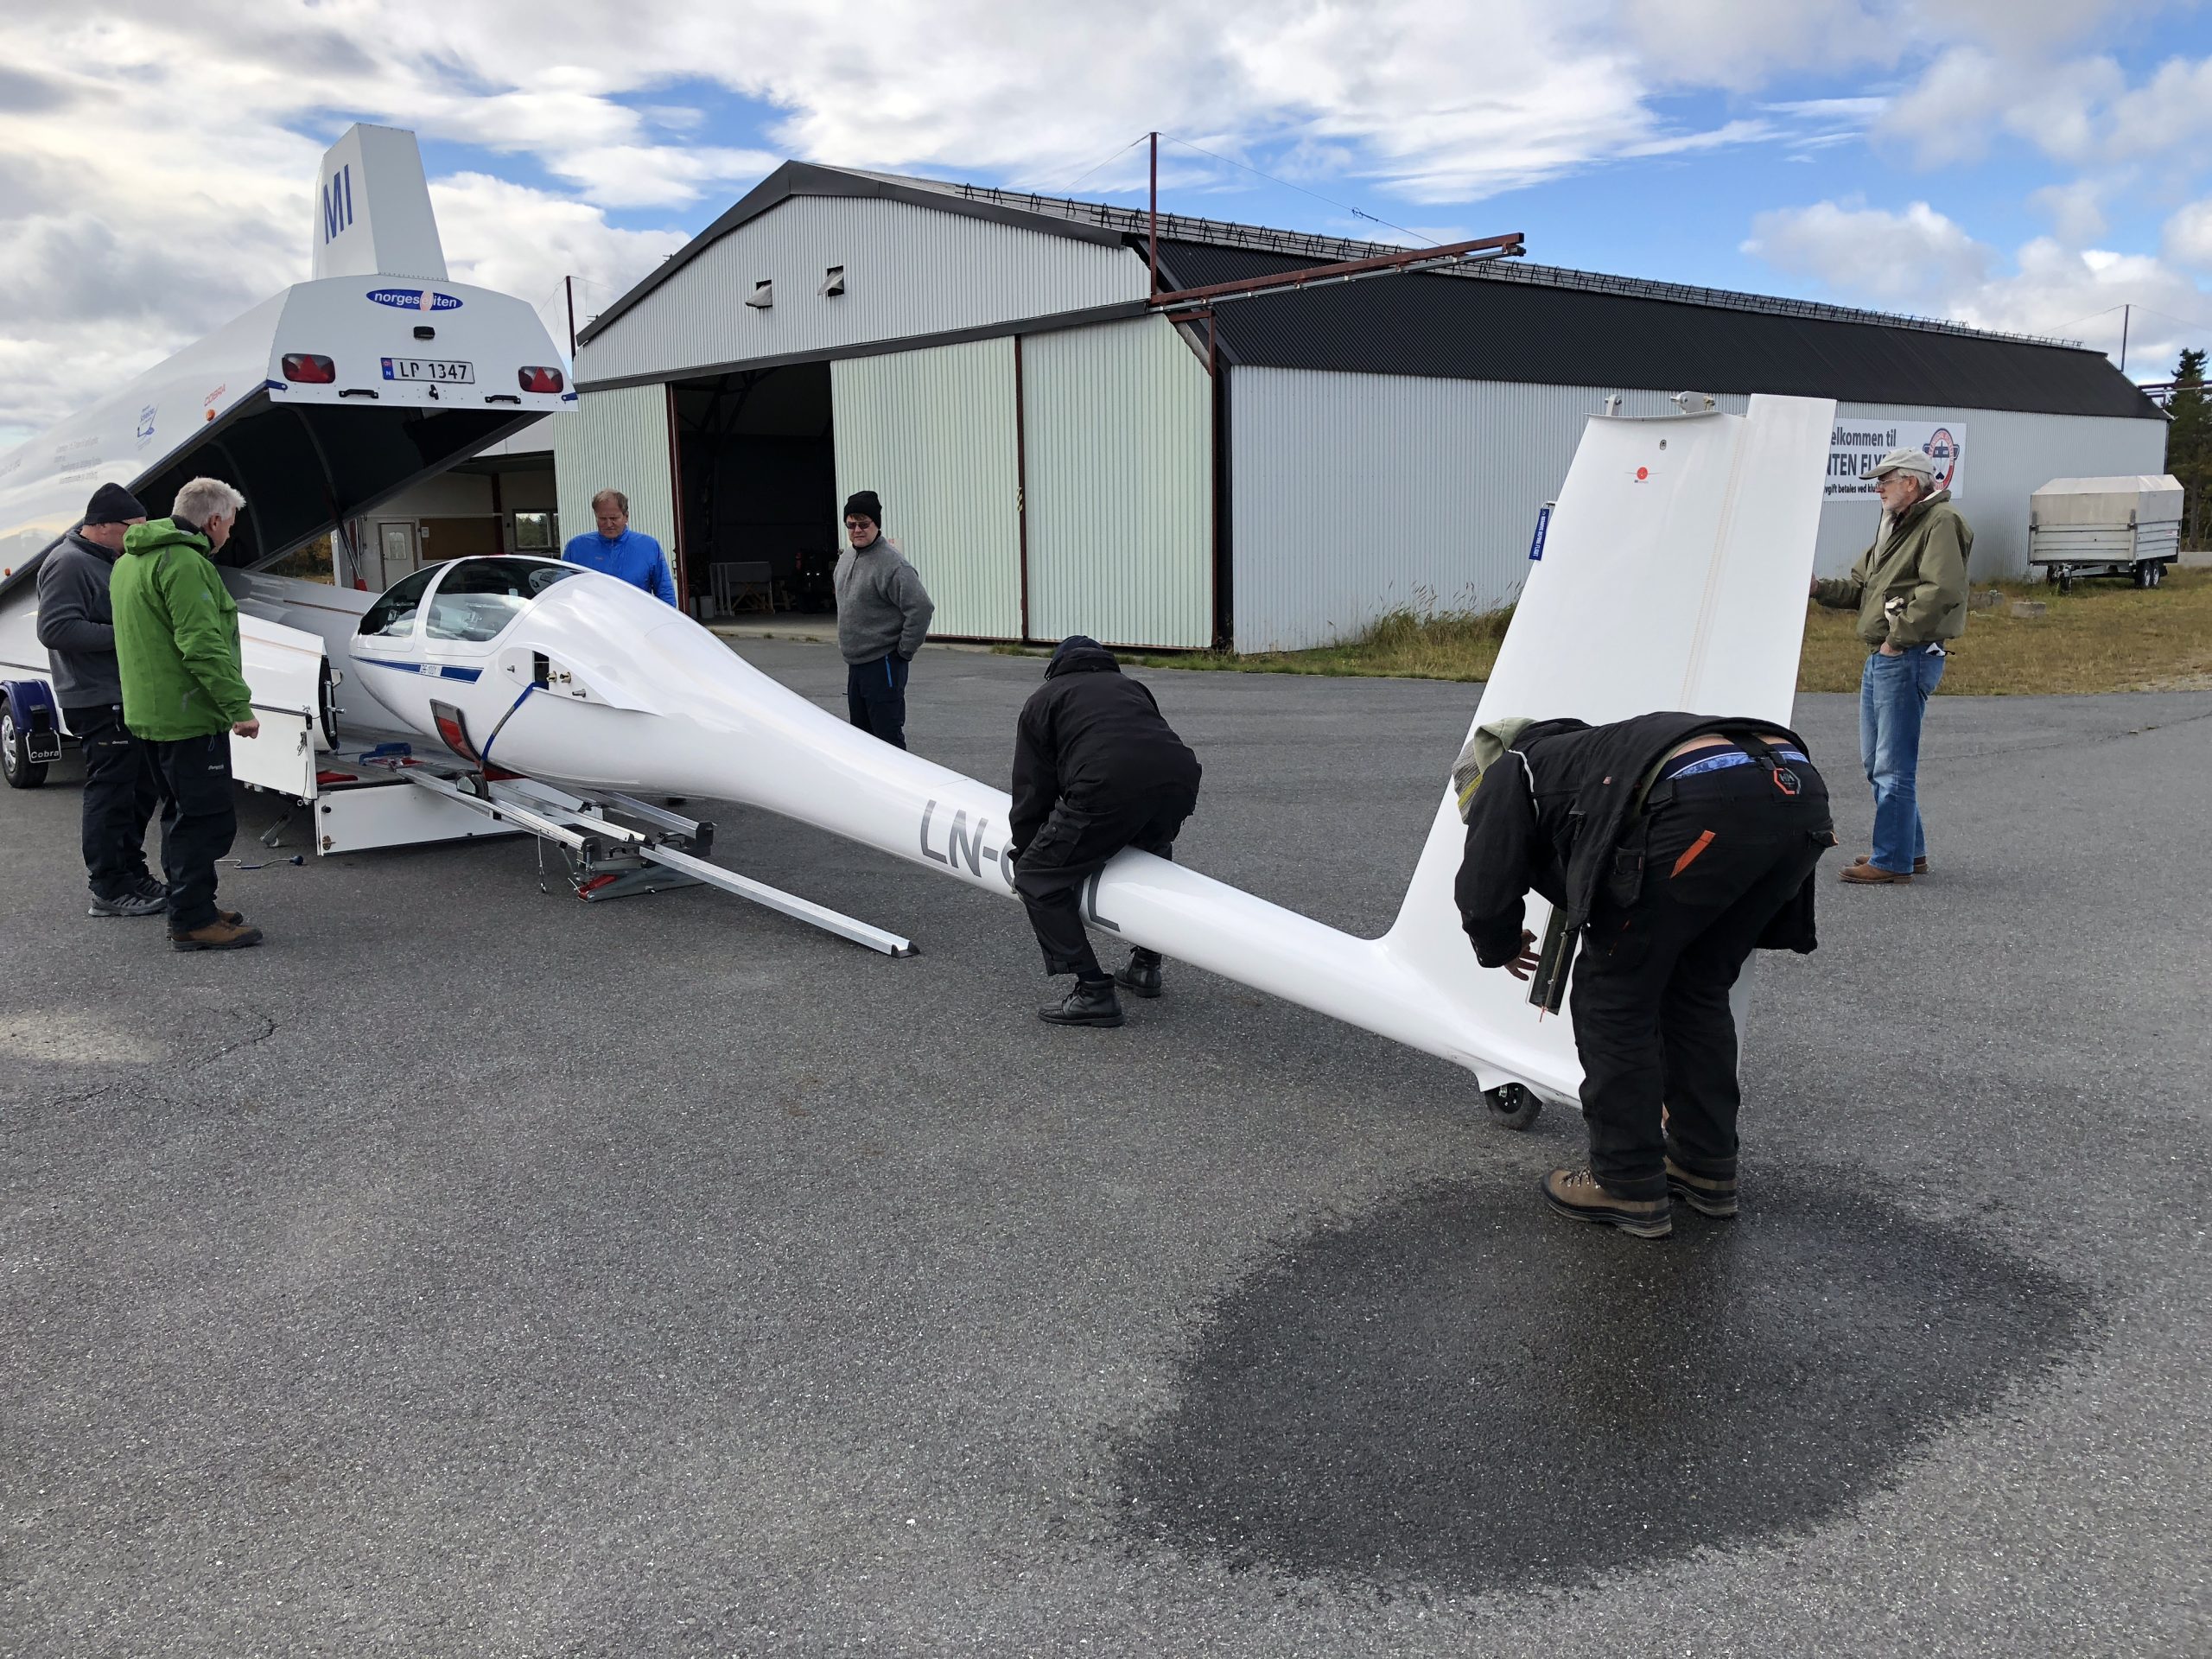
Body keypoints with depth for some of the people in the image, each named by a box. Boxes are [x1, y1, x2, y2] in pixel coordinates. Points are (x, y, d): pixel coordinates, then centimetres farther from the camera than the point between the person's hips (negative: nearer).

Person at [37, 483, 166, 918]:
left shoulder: (110, 560, 17)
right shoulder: (68, 564, -13)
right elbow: (55, 629, -22)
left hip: (128, 698, 10)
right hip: (99, 701, -10)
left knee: (142, 786, 15)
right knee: (110, 791, -5)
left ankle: (131, 872, 27)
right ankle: (109, 890, 1)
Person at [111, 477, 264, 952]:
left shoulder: (130, 561, 17)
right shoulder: (185, 563, -17)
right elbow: (203, 645, -24)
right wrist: (238, 706, -21)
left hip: (151, 712, 11)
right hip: (189, 716, -11)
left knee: (182, 814, 18)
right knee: (207, 818, -7)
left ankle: (190, 908, 26)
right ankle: (193, 922, -5)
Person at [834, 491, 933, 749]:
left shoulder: (892, 564, -17)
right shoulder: (846, 559, 12)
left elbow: (922, 609, -23)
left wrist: (904, 652, -16)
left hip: (883, 666, -9)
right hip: (854, 664, 9)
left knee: (888, 736, -7)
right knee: (861, 734, 17)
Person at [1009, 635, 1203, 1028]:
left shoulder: (1043, 700, 27)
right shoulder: (1131, 687, 39)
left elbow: (1032, 792, 22)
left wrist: (1024, 856, 34)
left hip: (1108, 789, -6)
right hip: (1180, 778, 6)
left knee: (1039, 879, 8)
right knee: (1152, 851, 37)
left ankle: (1093, 992, 2)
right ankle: (1145, 966, 38)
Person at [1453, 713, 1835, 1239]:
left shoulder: (1510, 774, 23)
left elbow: (1485, 897, 15)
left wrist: (1502, 949, 35)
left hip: (1706, 804, -8)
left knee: (1614, 994, 10)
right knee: (1700, 987, 25)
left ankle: (1629, 1186, 17)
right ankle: (1705, 1167, 33)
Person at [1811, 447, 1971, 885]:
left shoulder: (1940, 522, -11)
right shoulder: (1896, 526, 21)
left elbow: (1942, 590, -24)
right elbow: (1860, 587, 22)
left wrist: (1899, 636, -20)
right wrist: (1817, 587, 6)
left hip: (1908, 659, -10)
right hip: (1882, 658, 10)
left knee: (1894, 766, -8)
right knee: (1876, 761, 16)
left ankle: (1893, 861, -4)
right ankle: (1909, 849, 26)